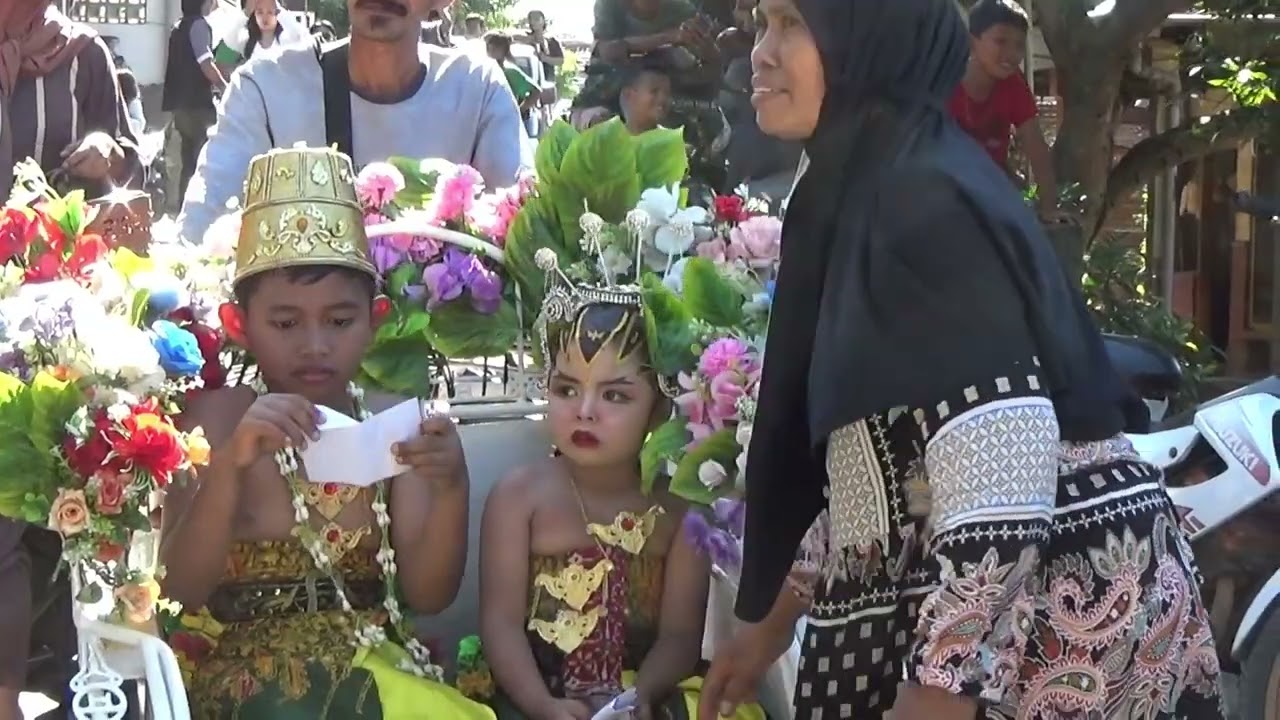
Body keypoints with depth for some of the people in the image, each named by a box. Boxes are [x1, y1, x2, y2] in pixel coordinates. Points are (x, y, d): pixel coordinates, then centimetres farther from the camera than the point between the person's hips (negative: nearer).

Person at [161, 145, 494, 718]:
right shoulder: (216, 417, -4)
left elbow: (427, 596, -2)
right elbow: (180, 591, -11)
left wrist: (450, 490, -19)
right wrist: (228, 466, -25)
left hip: (370, 668, 2)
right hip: (239, 671, -2)